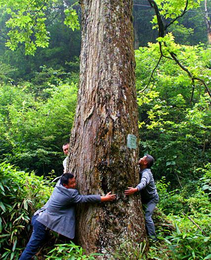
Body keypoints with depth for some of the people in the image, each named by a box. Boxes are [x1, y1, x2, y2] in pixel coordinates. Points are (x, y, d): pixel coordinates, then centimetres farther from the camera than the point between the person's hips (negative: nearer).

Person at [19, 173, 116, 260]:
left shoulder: (58, 186, 0)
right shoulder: (70, 194, -21)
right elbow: (85, 199, -17)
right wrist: (105, 198, -11)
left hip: (38, 216, 8)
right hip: (42, 222, -8)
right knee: (31, 248, 0)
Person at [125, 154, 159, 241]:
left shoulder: (146, 173, -31)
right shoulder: (140, 170, -4)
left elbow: (143, 183, -52)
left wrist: (135, 189, -70)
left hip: (152, 198, -9)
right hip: (144, 197, 9)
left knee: (147, 216, -18)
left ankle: (153, 238, -7)